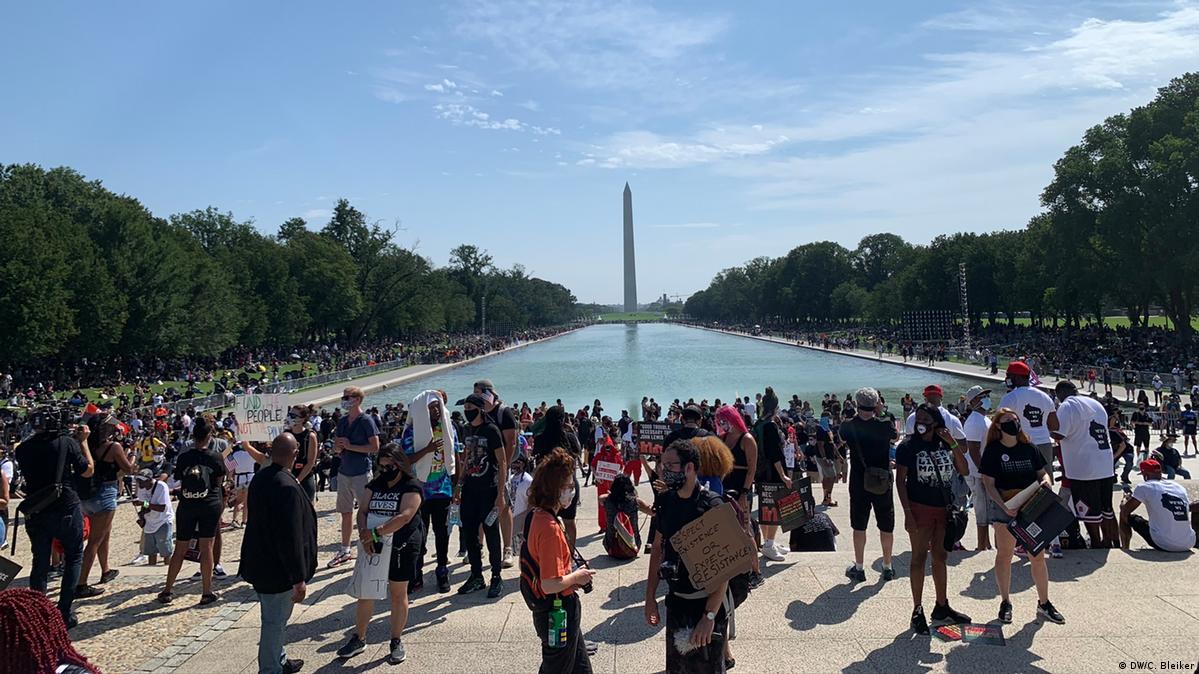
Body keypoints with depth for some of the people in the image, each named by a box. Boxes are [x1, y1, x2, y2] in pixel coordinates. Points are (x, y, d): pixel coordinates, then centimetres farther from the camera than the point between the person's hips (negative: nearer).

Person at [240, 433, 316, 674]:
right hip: (278, 570, -9)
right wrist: (299, 579, -19)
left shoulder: (259, 478, 2)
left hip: (260, 562, 9)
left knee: (276, 619, 25)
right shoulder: (288, 487, -27)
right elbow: (291, 538, -26)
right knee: (275, 623, 5)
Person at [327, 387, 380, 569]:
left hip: (361, 473, -7)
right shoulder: (342, 421, 11)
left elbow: (375, 447, -14)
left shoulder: (366, 420, -9)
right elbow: (336, 447, 18)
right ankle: (345, 550, 24)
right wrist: (338, 446, -6)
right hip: (344, 472, 7)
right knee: (346, 512, 14)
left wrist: (350, 446, -15)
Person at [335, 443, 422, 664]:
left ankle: (396, 642, 21)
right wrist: (364, 533, -17)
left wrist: (375, 532, -23)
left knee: (398, 593, 7)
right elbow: (363, 511, 2)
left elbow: (405, 516, -20)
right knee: (364, 592, 8)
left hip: (400, 548, -5)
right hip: (373, 547, 5)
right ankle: (359, 639, 24)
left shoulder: (411, 487, -9)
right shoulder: (375, 485, 10)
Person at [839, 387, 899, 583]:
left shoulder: (848, 427, -9)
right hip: (883, 483, 0)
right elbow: (896, 437, 13)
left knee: (859, 527, 10)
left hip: (858, 484, 0)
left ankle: (858, 569, 16)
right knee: (886, 527, 14)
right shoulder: (885, 425, -10)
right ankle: (887, 568, 24)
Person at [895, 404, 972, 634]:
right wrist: (907, 512, -16)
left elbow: (964, 471, 0)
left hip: (943, 508, 5)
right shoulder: (908, 446, -7)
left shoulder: (944, 445, 7)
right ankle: (918, 611, 7)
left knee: (940, 557, 15)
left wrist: (953, 443, -11)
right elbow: (900, 480, -9)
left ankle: (942, 606, 28)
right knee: (919, 558, -1)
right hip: (920, 508, -5)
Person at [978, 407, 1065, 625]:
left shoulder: (1029, 448, 5)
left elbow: (1042, 473, 13)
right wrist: (1004, 506, -21)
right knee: (1004, 555, 7)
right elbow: (989, 484, -9)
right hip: (1005, 508, -3)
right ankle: (1005, 603, 20)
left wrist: (1046, 481, -11)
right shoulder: (992, 451, -5)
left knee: (1038, 556, 7)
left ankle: (1044, 603, 22)